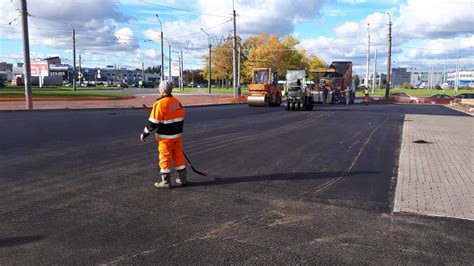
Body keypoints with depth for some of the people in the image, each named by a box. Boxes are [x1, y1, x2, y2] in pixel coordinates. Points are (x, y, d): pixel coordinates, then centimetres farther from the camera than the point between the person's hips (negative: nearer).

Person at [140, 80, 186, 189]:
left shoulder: (160, 104, -17)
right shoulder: (177, 102, 5)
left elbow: (154, 122, -17)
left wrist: (145, 134, -6)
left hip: (165, 136, -7)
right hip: (178, 135, 7)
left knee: (165, 157, 3)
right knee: (178, 155, 14)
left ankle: (166, 182, 9)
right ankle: (182, 179, 21)